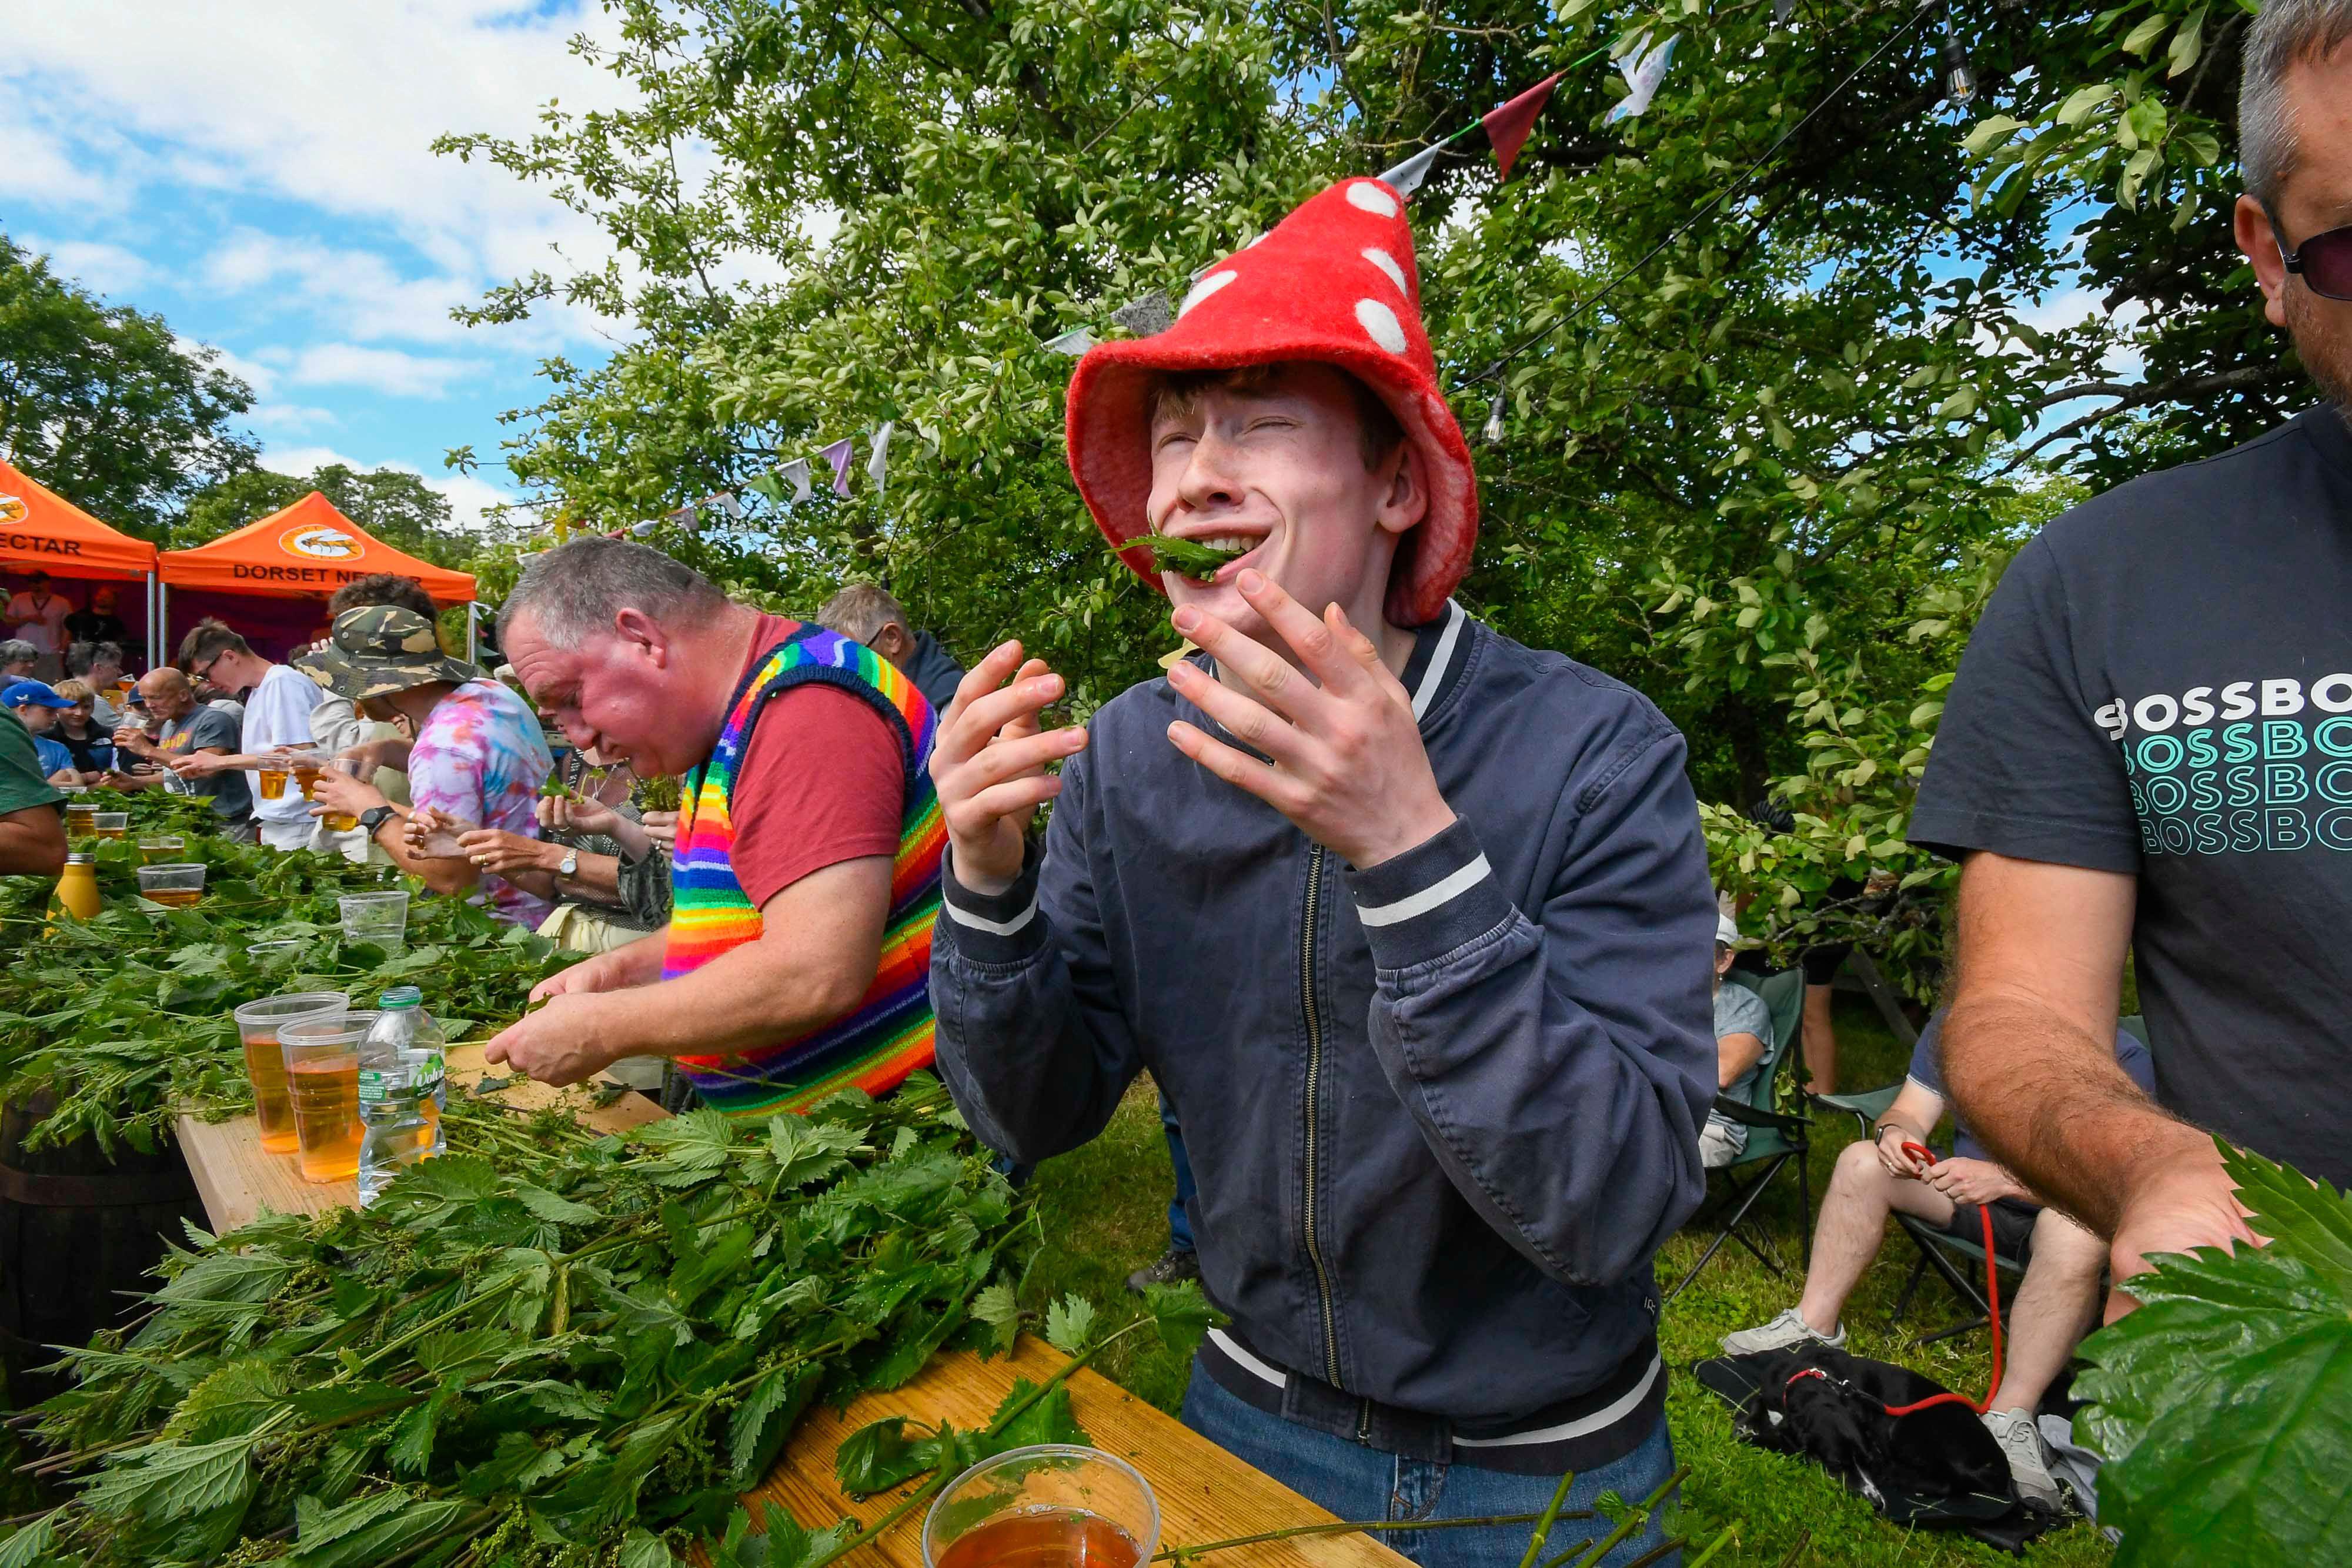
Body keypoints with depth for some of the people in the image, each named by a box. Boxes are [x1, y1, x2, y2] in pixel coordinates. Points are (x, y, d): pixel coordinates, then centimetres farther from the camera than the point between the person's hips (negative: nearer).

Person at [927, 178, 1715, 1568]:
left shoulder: (1597, 752, -23)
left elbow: (1614, 1212, -28)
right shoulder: (1127, 758, -12)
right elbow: (1038, 1116, -8)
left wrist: (1412, 852, -39)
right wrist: (989, 881, -25)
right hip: (1253, 1414, 3)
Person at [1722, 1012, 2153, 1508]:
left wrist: (2004, 1179, -41)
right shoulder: (1950, 1027, -5)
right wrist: (1895, 1132, -27)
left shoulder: (2121, 1059, -21)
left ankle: (2010, 1420, -36)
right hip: (1971, 1191, 6)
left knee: (2074, 1230, -38)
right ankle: (1814, 1326, -6)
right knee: (1863, 1162, -12)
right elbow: (1911, 1112, -1)